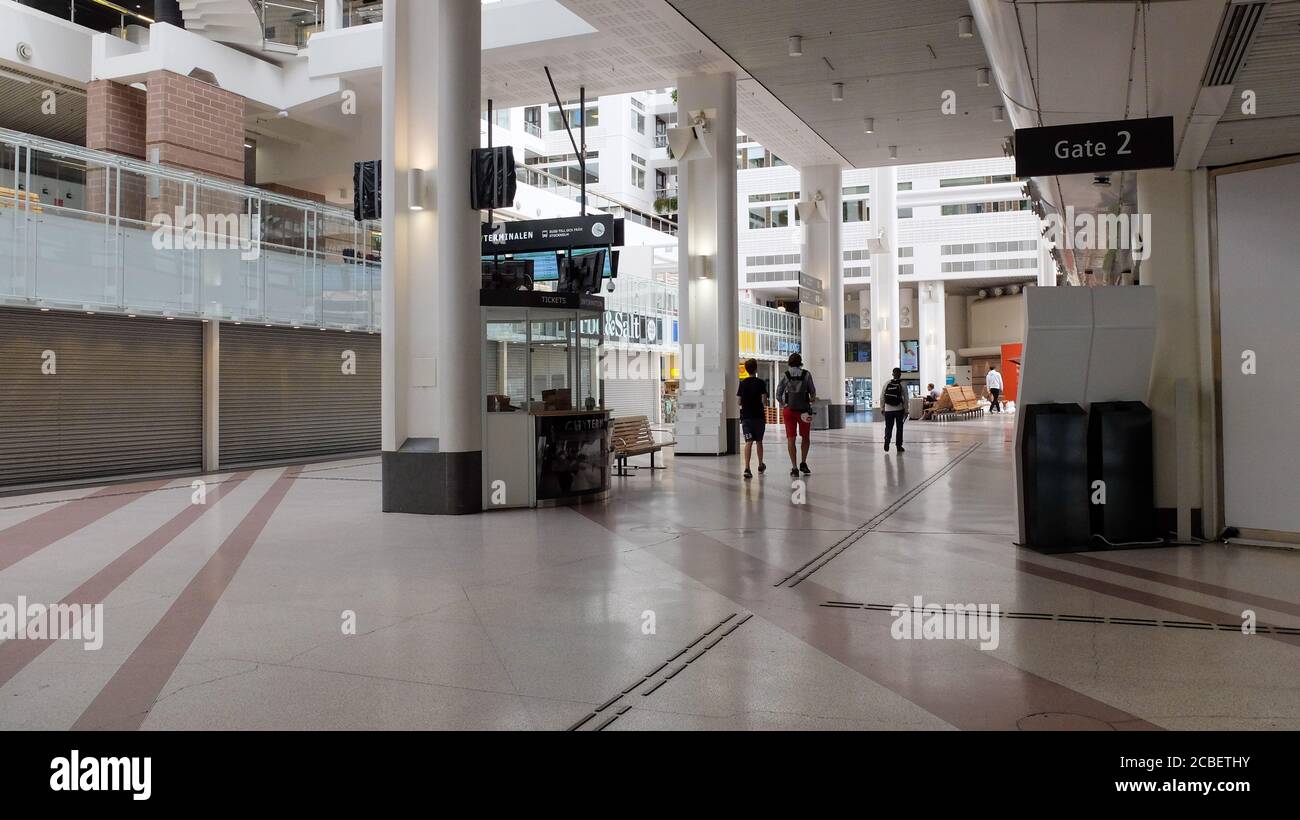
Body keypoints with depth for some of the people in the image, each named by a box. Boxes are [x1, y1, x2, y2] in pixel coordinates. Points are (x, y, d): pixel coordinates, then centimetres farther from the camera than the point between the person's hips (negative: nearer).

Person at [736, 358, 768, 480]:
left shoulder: (742, 383, 2)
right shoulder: (761, 383, -5)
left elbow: (739, 402, 1)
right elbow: (764, 400, -10)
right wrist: (763, 402, 12)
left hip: (746, 416, 1)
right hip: (759, 416, -1)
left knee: (748, 442, -5)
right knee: (759, 441, 17)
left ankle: (747, 468, -20)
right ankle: (760, 465, 33)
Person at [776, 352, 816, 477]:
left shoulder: (785, 375, -1)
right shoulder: (806, 374, -1)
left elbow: (778, 394, 0)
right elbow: (813, 392, 4)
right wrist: (812, 399, 26)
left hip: (789, 409, 0)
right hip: (804, 409, 0)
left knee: (791, 439, 3)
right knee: (805, 437, 17)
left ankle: (794, 467, -1)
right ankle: (803, 463, 11)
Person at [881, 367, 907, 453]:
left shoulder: (887, 383, -1)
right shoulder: (902, 384, -5)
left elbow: (882, 397, 1)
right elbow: (905, 399, -5)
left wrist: (882, 408, 9)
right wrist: (906, 410, 2)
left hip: (888, 409, 1)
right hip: (899, 409, -1)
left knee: (888, 427, 8)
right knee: (899, 428, 9)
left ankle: (886, 444, -8)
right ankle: (899, 446, 10)